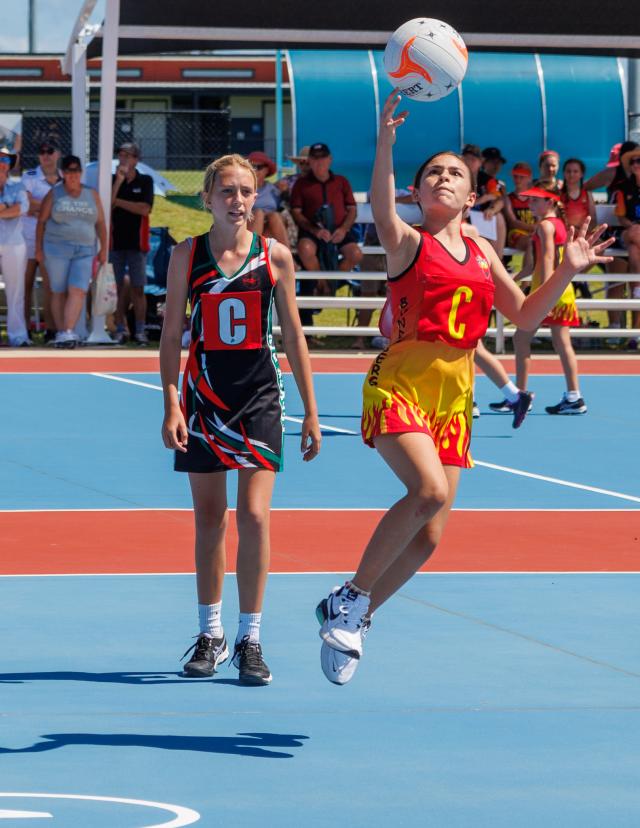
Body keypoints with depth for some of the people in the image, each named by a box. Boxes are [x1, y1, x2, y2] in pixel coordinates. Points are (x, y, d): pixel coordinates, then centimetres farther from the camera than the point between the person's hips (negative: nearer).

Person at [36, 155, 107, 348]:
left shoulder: (92, 195, 9)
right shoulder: (54, 195, 3)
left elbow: (101, 223, 12)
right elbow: (41, 222, 5)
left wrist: (103, 249, 8)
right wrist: (38, 248, 0)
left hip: (84, 251, 1)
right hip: (57, 249, -1)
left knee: (78, 292, -13)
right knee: (59, 292, 2)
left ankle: (68, 332, -20)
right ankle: (60, 332, 8)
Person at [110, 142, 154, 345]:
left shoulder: (145, 181, 2)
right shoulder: (111, 180, 5)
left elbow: (144, 209, -10)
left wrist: (117, 201, -7)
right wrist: (118, 181, -15)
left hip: (137, 242, -1)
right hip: (115, 242, 1)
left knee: (138, 288, -2)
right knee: (118, 288, 2)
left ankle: (140, 331, 1)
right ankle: (120, 330, 7)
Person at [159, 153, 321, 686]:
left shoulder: (276, 256, 1)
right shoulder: (188, 256, 1)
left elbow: (293, 337, 6)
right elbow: (172, 336, 3)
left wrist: (311, 413, 5)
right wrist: (171, 405, -7)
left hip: (260, 397, -1)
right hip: (203, 397, 1)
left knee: (254, 516, -10)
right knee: (209, 518, 7)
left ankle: (250, 640, -2)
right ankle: (211, 635, 19)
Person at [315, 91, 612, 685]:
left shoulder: (483, 254, 15)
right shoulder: (407, 242, -1)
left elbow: (525, 316, 18)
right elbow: (381, 208, -23)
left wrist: (566, 271, 5)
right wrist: (386, 139, -38)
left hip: (454, 397, 6)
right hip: (400, 383, -6)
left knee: (427, 537, 1)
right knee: (429, 491, -29)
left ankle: (348, 617, 20)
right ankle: (352, 597, -12)